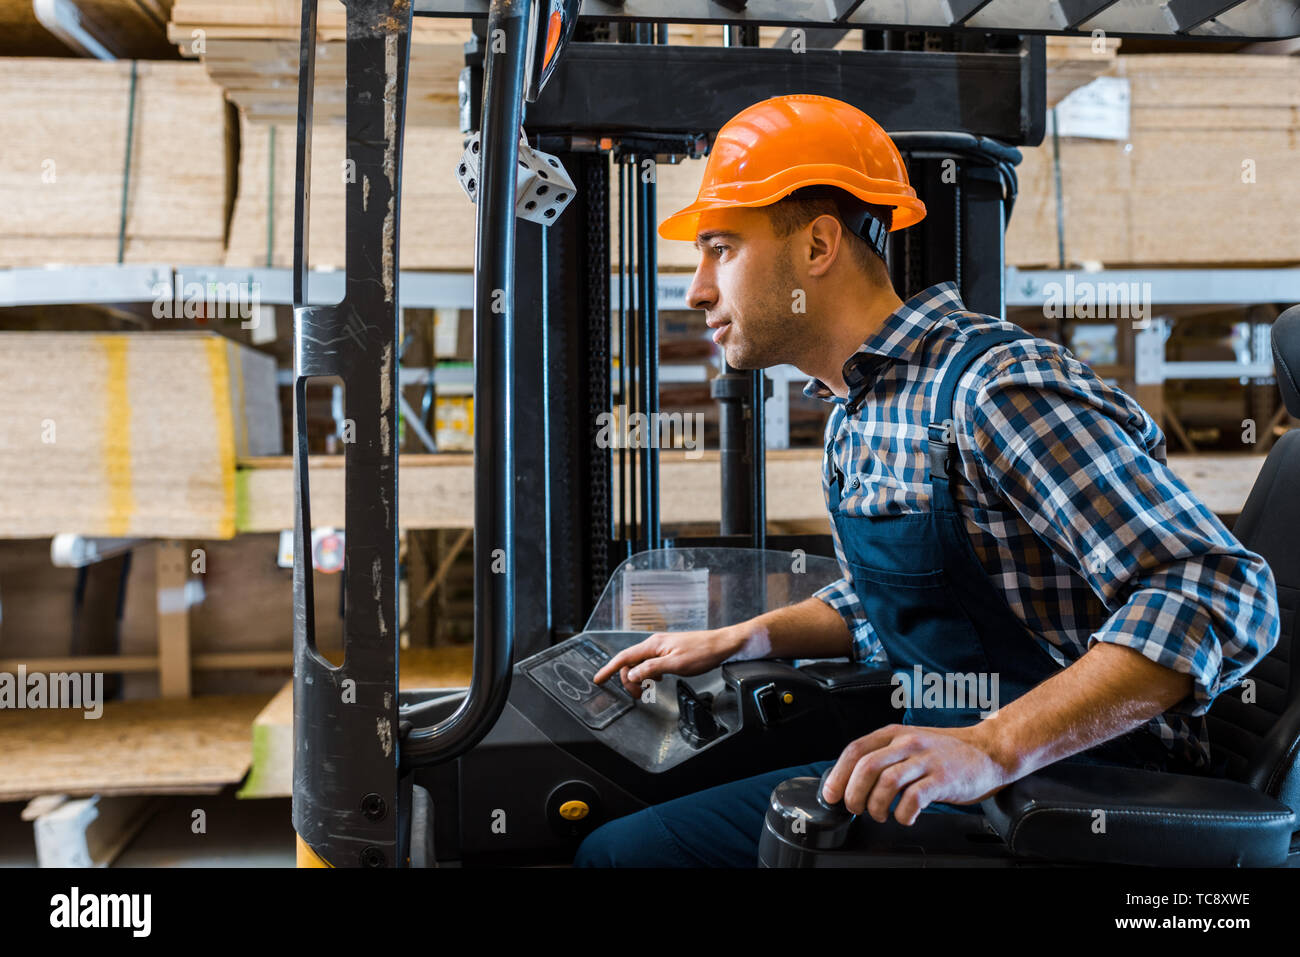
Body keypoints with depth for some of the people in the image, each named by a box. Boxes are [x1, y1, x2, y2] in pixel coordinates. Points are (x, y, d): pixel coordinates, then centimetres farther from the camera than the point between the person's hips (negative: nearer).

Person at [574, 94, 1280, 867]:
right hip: (941, 768, 8)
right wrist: (737, 642, 14)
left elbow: (1224, 594, -26)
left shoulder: (996, 385, -20)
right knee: (613, 847, -1)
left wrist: (993, 746, -34)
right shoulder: (856, 415, 10)